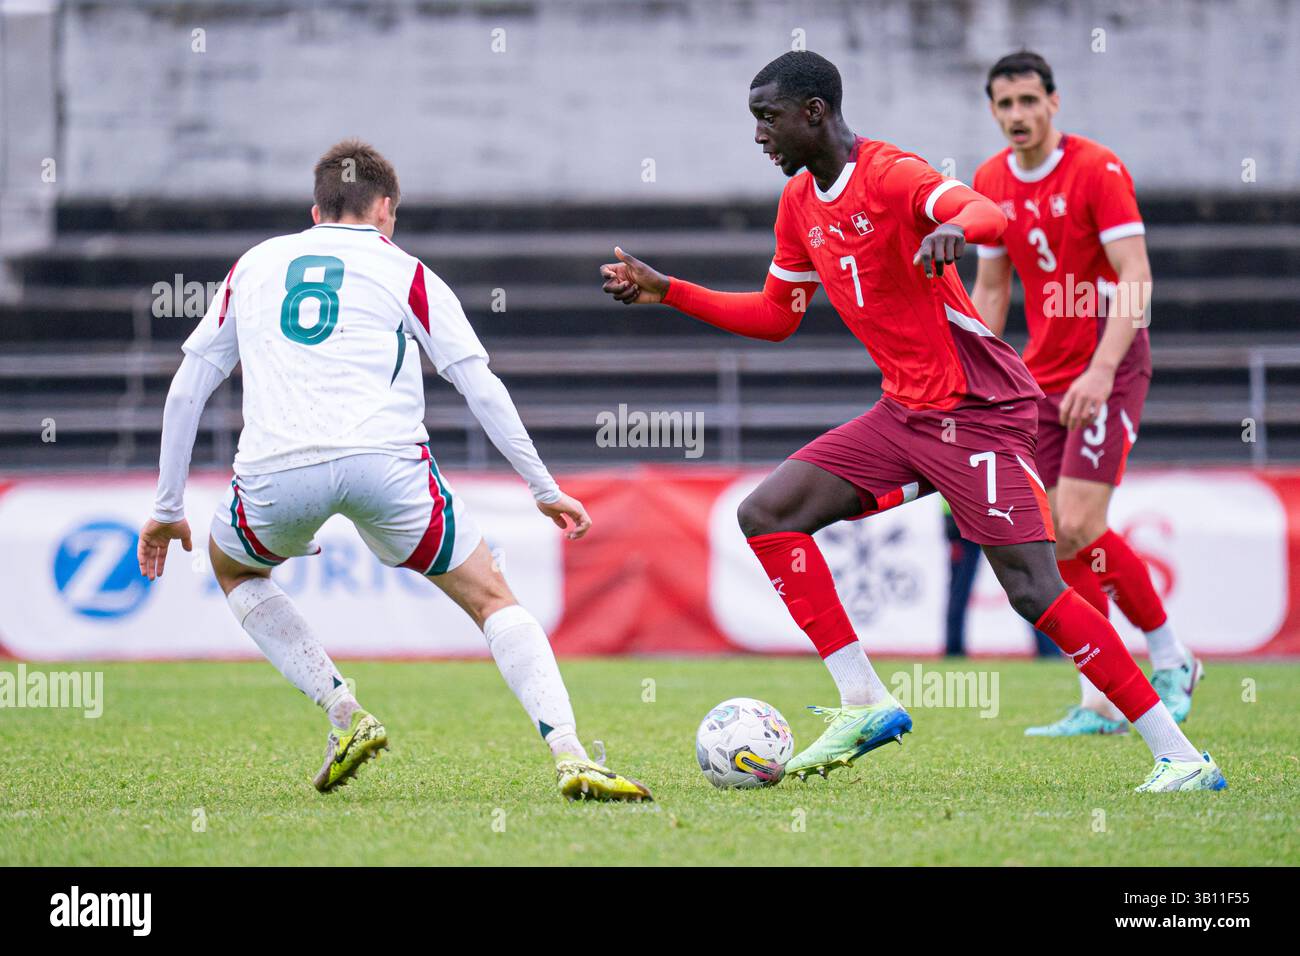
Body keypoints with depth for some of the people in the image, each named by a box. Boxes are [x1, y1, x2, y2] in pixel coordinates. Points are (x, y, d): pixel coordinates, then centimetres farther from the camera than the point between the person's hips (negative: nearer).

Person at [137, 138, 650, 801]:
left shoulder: (255, 265, 27)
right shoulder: (402, 271, 19)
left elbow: (186, 388, 27)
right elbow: (481, 386, 14)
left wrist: (167, 508, 33)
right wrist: (545, 490, 21)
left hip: (275, 471, 1)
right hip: (384, 462, -1)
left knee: (234, 570, 33)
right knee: (493, 600, 12)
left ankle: (343, 714, 15)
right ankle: (570, 757, -8)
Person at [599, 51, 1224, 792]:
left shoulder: (891, 174, -15)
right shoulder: (801, 202, 11)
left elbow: (992, 215, -34)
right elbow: (776, 316, 23)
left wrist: (954, 228, -57)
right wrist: (668, 292, 17)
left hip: (981, 411, -8)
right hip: (905, 414, 8)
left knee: (1034, 591, -17)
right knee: (766, 515, -1)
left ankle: (1180, 757, -13)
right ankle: (864, 703, -1)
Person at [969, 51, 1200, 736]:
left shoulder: (1097, 170, -12)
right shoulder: (991, 183, 7)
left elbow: (1135, 280, -18)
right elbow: (991, 290, 18)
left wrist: (1101, 370, -27)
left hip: (1108, 369, -6)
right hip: (1042, 375, 6)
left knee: (1078, 527, -15)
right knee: (1059, 541, 0)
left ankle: (1170, 660, 4)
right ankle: (1101, 703, 5)